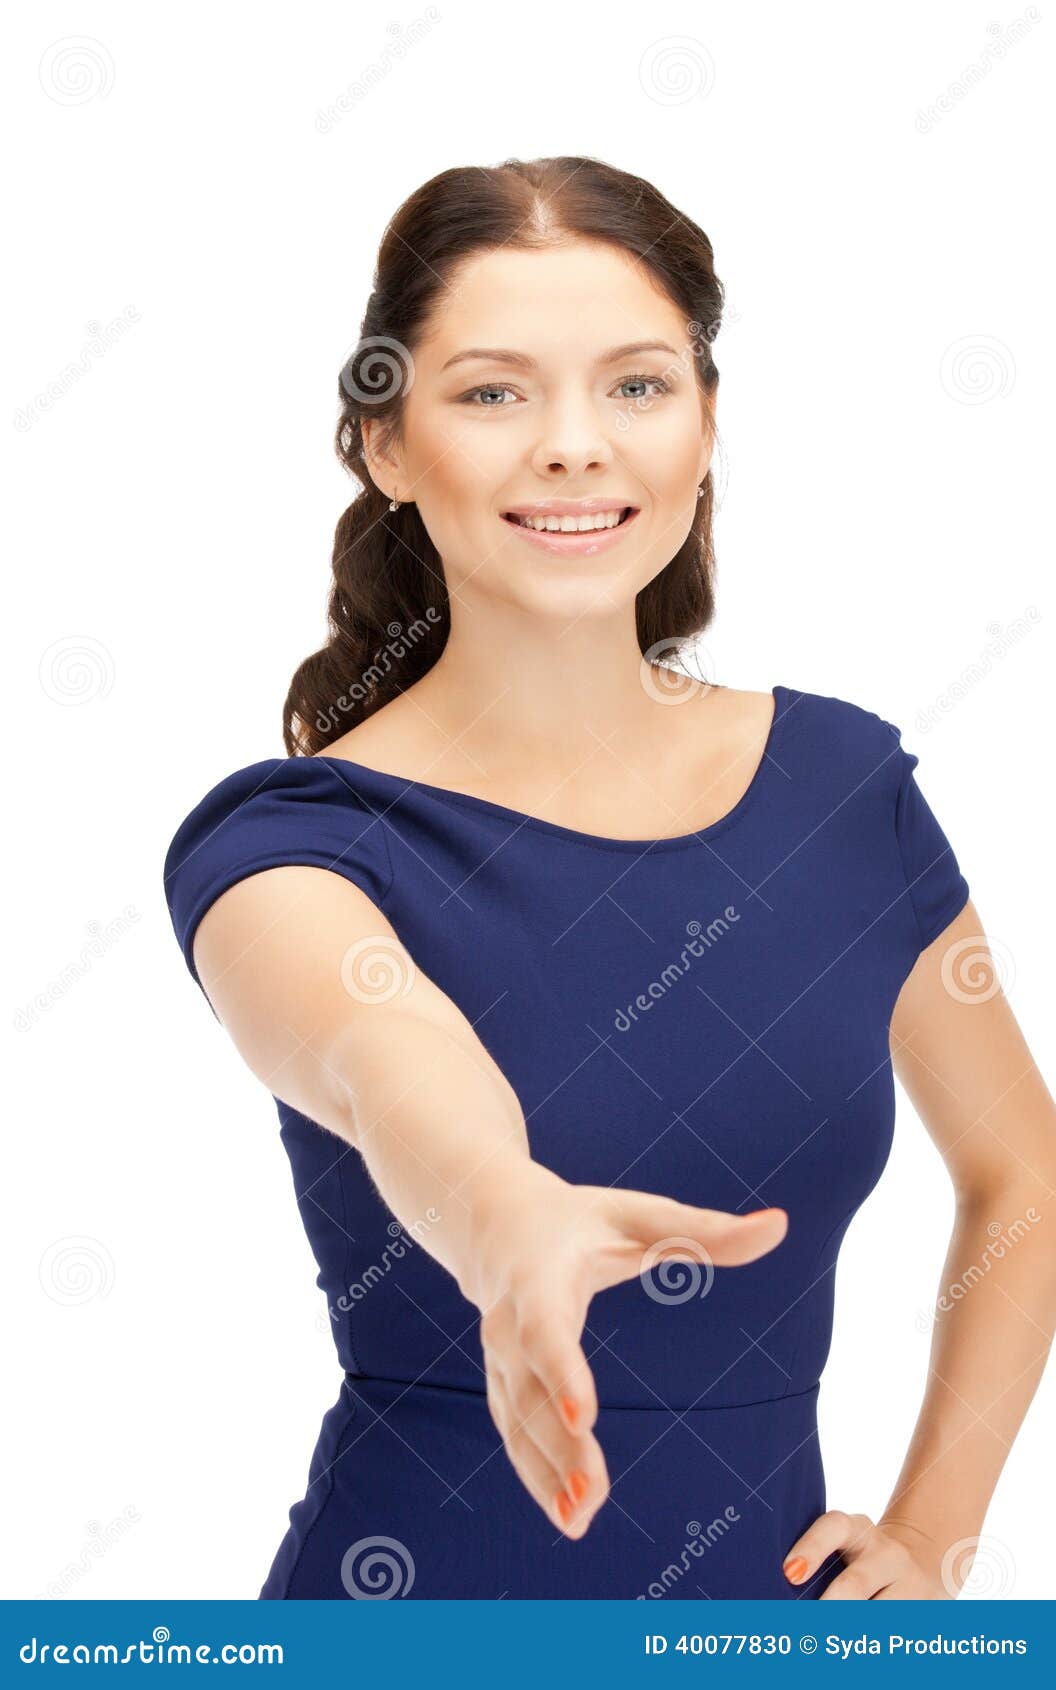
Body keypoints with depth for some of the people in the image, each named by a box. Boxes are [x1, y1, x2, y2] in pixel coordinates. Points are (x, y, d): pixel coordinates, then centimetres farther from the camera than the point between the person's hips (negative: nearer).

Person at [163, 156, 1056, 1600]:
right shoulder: (284, 839, -14)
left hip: (779, 1583, 4)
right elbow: (372, 1055, -37)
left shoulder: (844, 782, -3)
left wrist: (933, 1534, 0)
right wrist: (507, 1222, -57)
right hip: (424, 1587, -3)